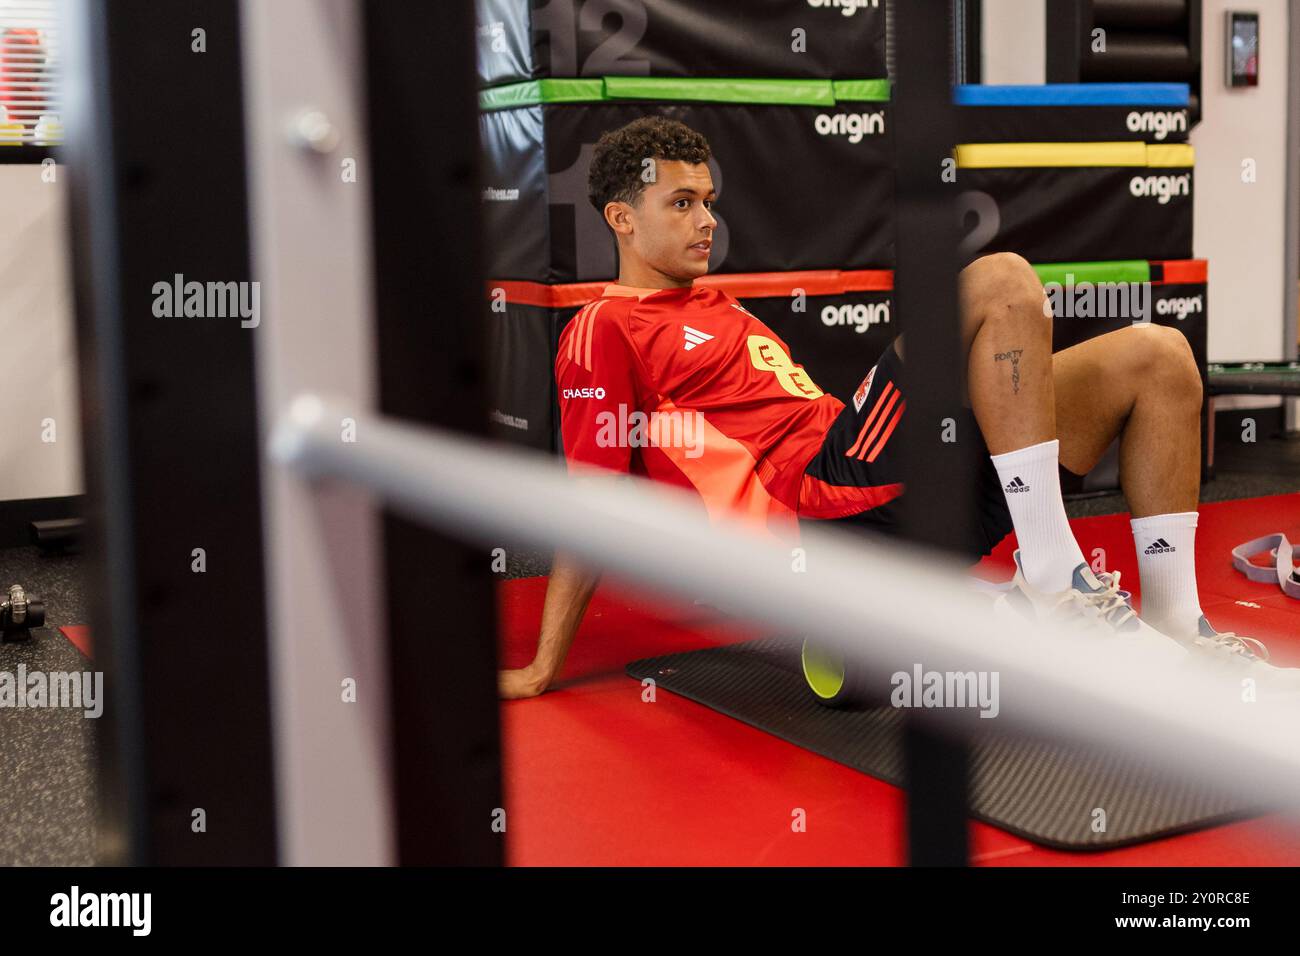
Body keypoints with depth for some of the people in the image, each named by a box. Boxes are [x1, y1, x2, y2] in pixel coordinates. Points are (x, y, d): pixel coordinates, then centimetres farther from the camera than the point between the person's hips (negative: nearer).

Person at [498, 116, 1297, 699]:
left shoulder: (721, 312, 29)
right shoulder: (606, 330, 2)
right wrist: (543, 671, -8)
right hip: (824, 503, -9)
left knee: (1156, 356, 4)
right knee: (1002, 283, -24)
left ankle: (1174, 621, -4)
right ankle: (1054, 583, -25)